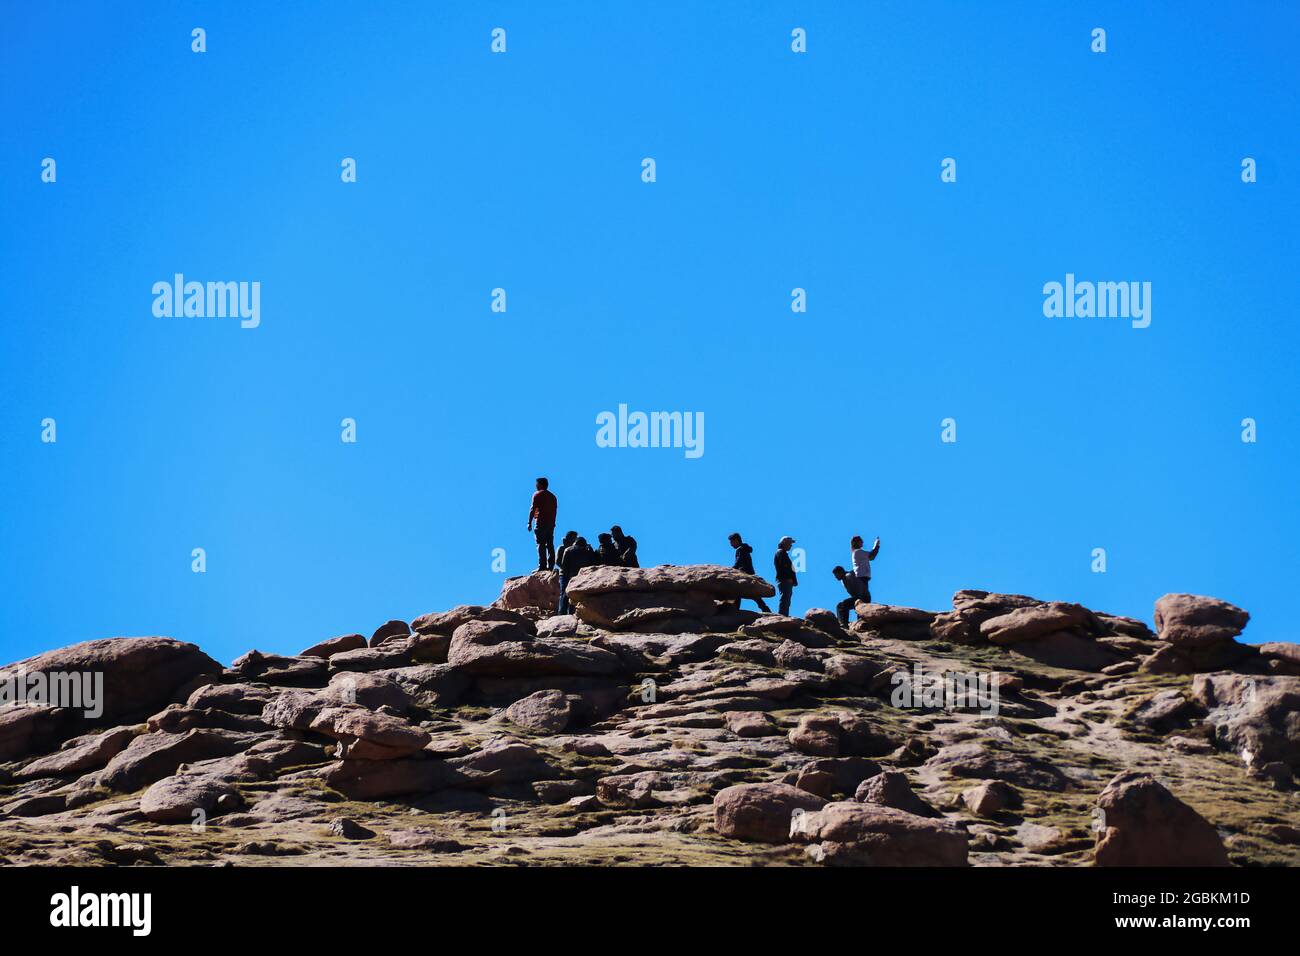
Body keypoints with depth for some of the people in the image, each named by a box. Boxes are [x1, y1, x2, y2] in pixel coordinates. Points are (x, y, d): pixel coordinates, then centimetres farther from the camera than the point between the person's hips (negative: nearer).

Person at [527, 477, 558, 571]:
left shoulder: (537, 494, 0)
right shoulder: (552, 496, 19)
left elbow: (533, 509, -6)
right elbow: (555, 511, 17)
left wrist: (529, 522, -7)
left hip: (541, 522, -6)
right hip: (551, 523, 6)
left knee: (541, 545, -10)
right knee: (550, 545, 6)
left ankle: (542, 566, -18)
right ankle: (551, 565, 1)